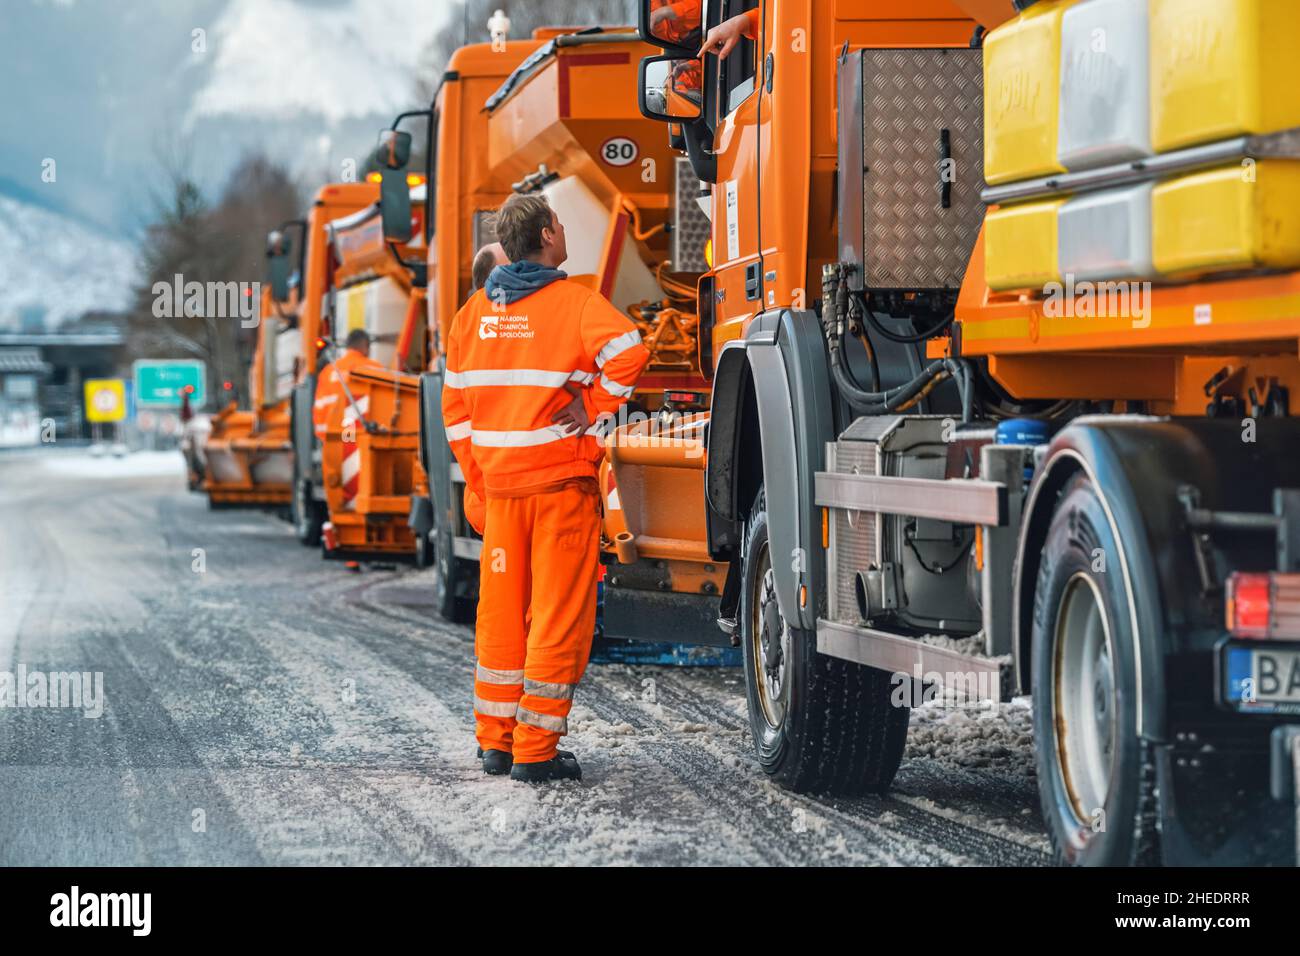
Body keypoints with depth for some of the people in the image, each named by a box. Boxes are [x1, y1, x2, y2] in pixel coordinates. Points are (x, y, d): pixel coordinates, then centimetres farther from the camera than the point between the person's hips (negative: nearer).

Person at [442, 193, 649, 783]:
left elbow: (455, 406, 13)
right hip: (562, 481, -6)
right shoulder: (573, 302, -9)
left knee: (501, 613, 14)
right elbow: (627, 352, -27)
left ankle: (495, 741, 19)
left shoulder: (475, 311, 9)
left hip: (499, 485, 6)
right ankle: (536, 752, -1)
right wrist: (594, 409, -14)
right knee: (559, 617, 0)